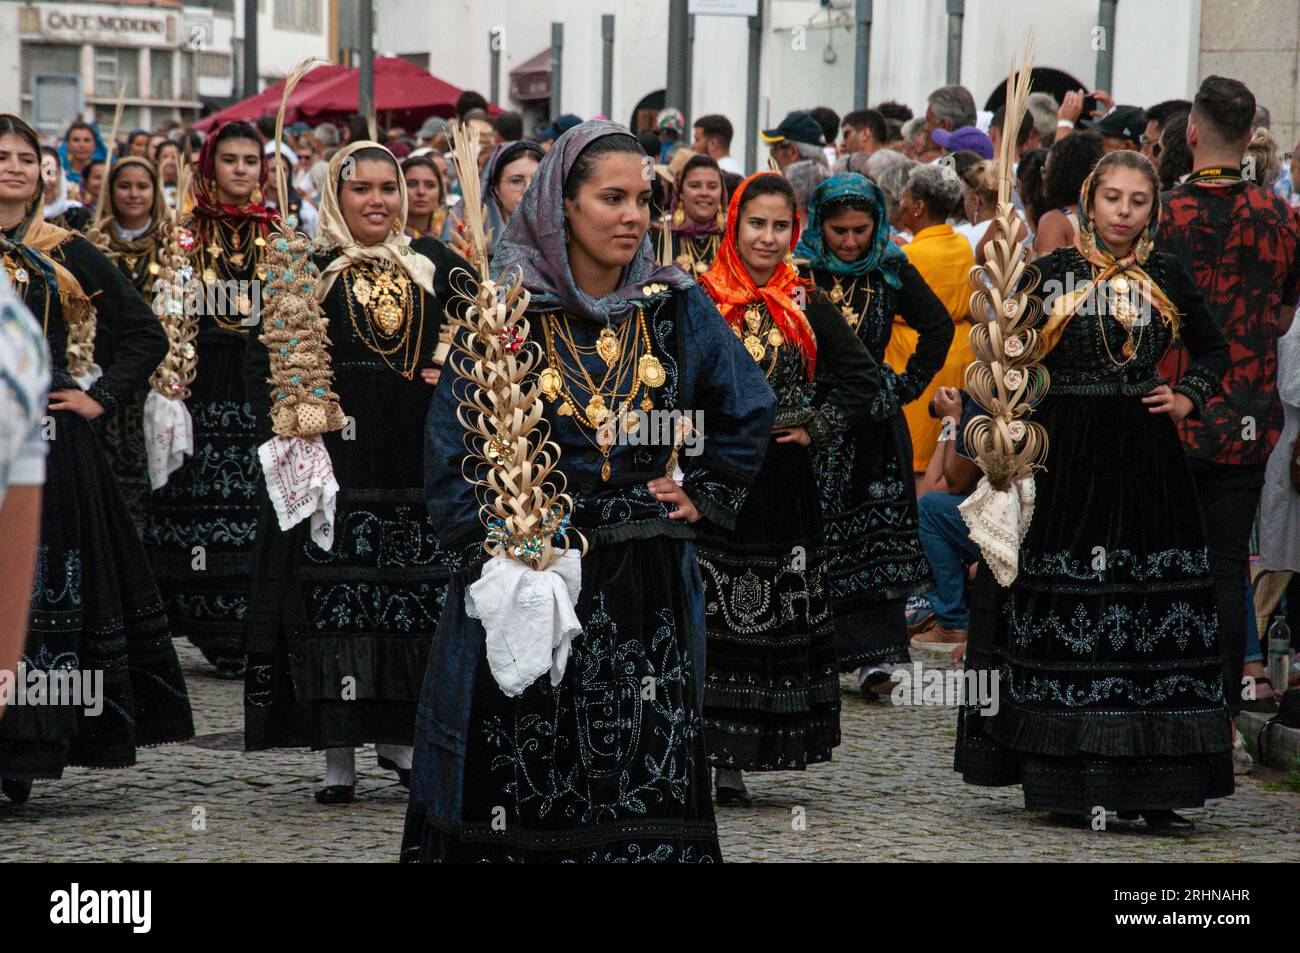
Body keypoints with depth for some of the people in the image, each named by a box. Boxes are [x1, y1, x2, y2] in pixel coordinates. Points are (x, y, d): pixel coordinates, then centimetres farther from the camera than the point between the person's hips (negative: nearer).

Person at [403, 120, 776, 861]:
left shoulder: (679, 306, 4)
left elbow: (751, 412, 17)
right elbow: (454, 449, -3)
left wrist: (705, 498, 7)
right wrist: (492, 569, -9)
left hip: (649, 590, 2)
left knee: (649, 799, 0)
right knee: (520, 788, -1)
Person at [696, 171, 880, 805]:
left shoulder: (807, 305, 9)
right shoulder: (700, 298, 0)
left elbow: (862, 376, 15)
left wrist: (818, 428, 4)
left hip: (783, 485, 3)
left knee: (770, 621, 3)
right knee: (706, 616, -6)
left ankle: (731, 764, 10)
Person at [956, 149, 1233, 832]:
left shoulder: (1167, 277, 8)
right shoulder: (1052, 275, 2)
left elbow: (1212, 348, 20)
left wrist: (1189, 397, 4)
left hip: (1145, 456, 2)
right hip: (1066, 457, -2)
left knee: (1154, 610, -1)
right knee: (1062, 610, 0)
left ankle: (1148, 787, 3)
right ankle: (1067, 782, 7)